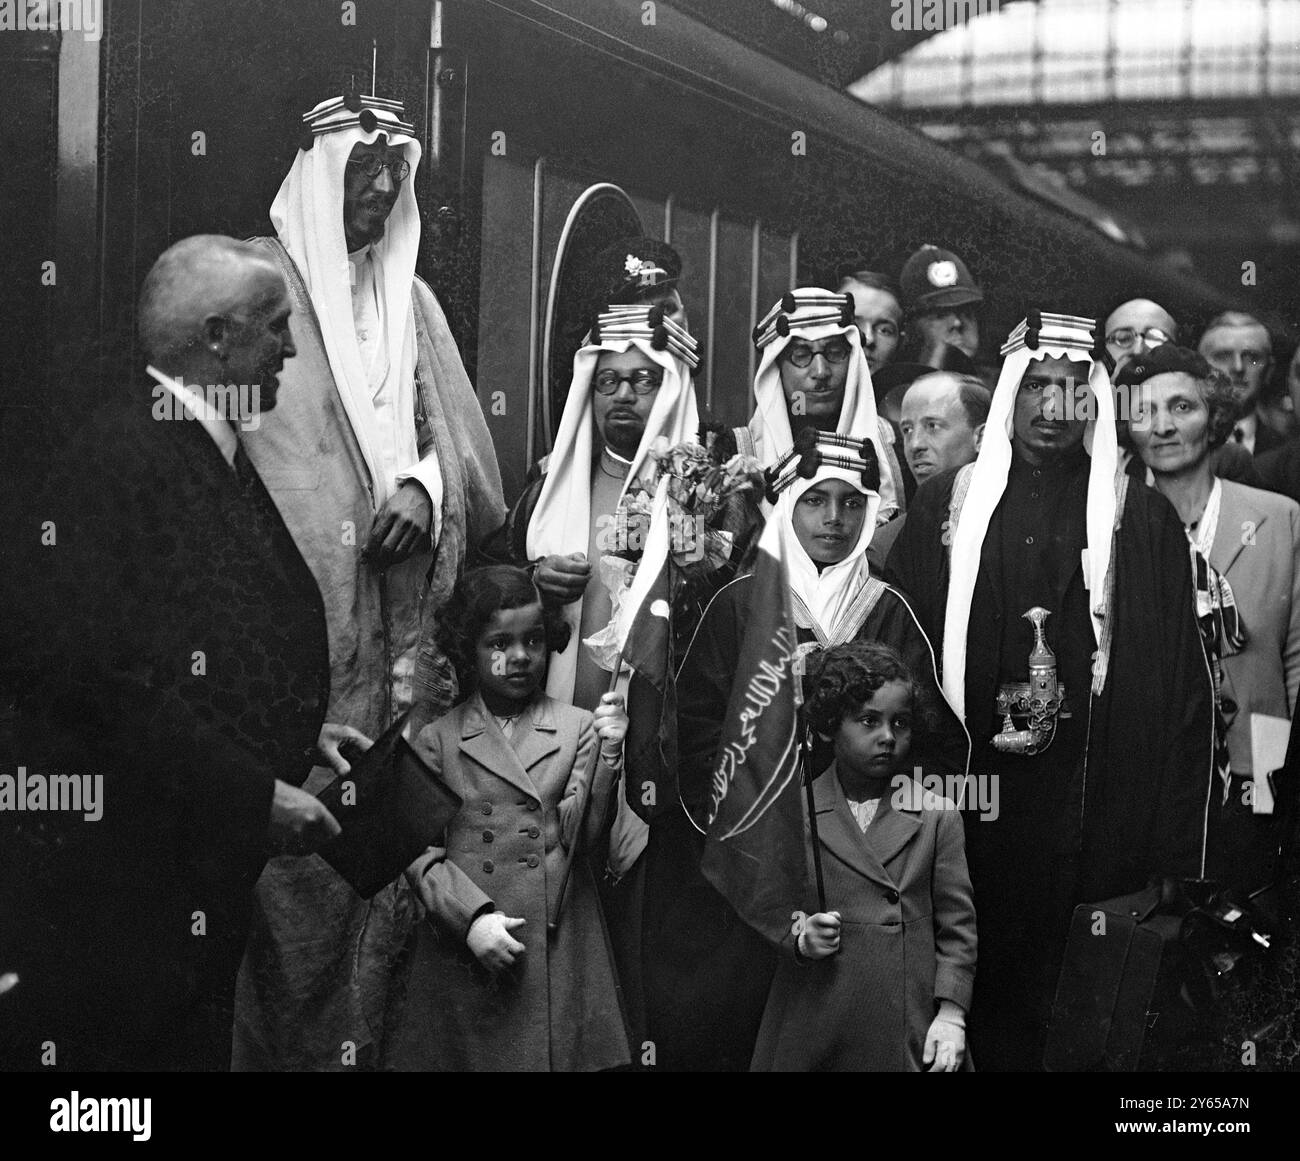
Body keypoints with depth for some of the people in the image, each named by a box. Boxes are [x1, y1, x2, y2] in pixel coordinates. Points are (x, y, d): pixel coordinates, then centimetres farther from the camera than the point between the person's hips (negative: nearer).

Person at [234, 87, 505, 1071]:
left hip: (398, 620, 5)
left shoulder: (410, 301, 18)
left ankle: (365, 1043, 12)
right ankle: (284, 1048, 0)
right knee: (298, 853, -9)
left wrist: (423, 487, -3)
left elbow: (467, 445, 19)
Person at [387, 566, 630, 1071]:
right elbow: (420, 852, 1)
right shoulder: (437, 741, 6)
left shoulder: (576, 727, 8)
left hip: (558, 949, 0)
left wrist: (605, 753, -12)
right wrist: (473, 917, -12)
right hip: (464, 948, 0)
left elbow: (577, 834, 0)